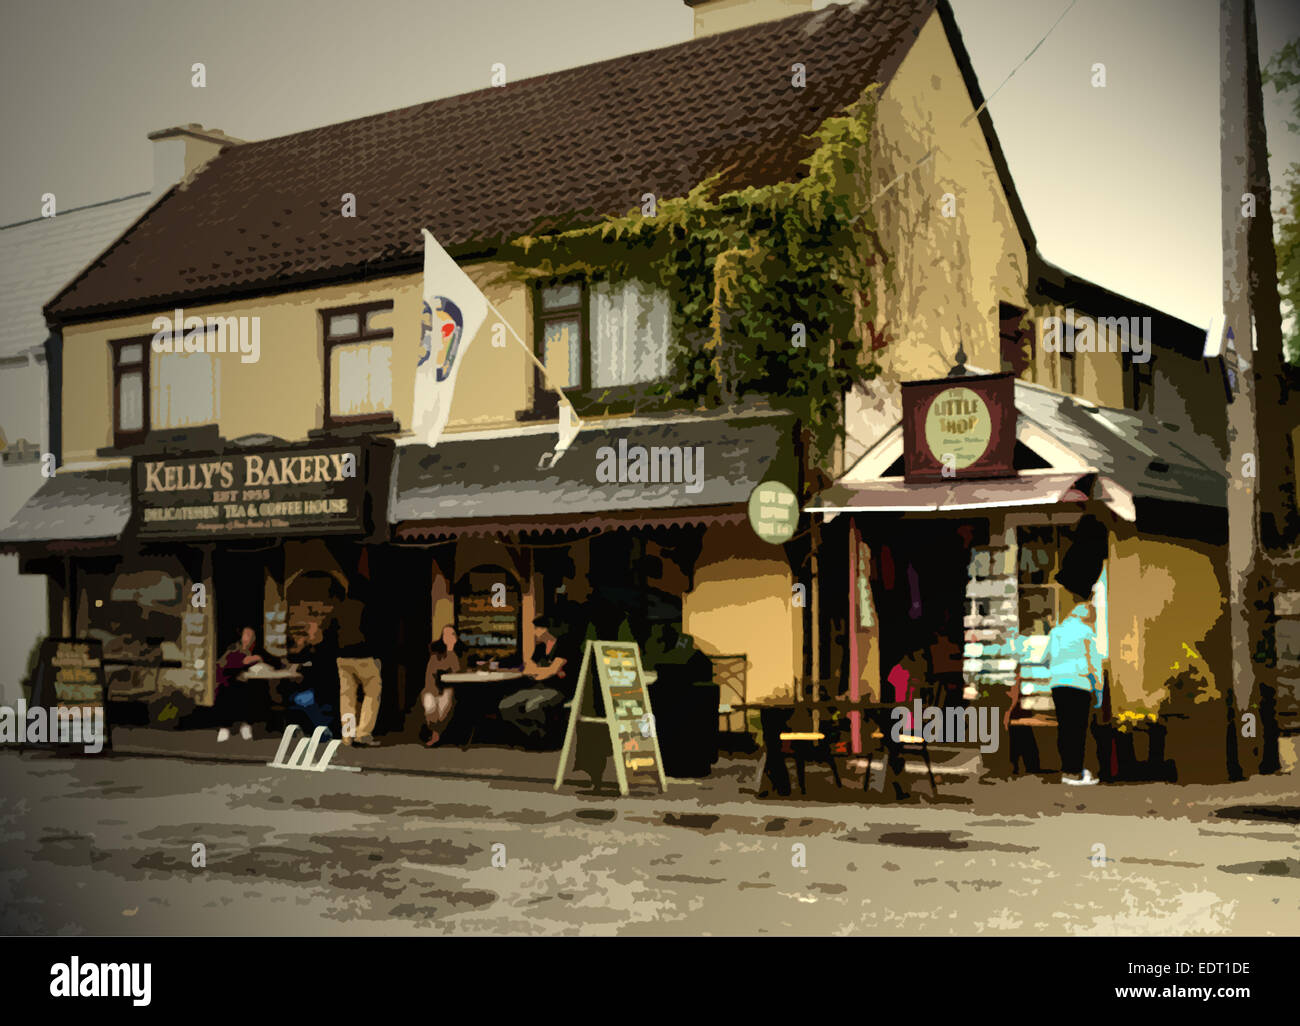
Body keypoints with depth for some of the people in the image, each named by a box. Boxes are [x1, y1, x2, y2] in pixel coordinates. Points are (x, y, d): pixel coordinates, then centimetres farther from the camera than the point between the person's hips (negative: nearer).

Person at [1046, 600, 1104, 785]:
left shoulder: (1056, 632, 16)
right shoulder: (1086, 634, -4)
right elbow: (1092, 662, -8)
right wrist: (1098, 691, -2)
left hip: (1057, 683, 6)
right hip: (1078, 684, -6)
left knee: (1064, 728, 9)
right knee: (1078, 728, -3)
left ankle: (1067, 770, 11)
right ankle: (1075, 772, -2)